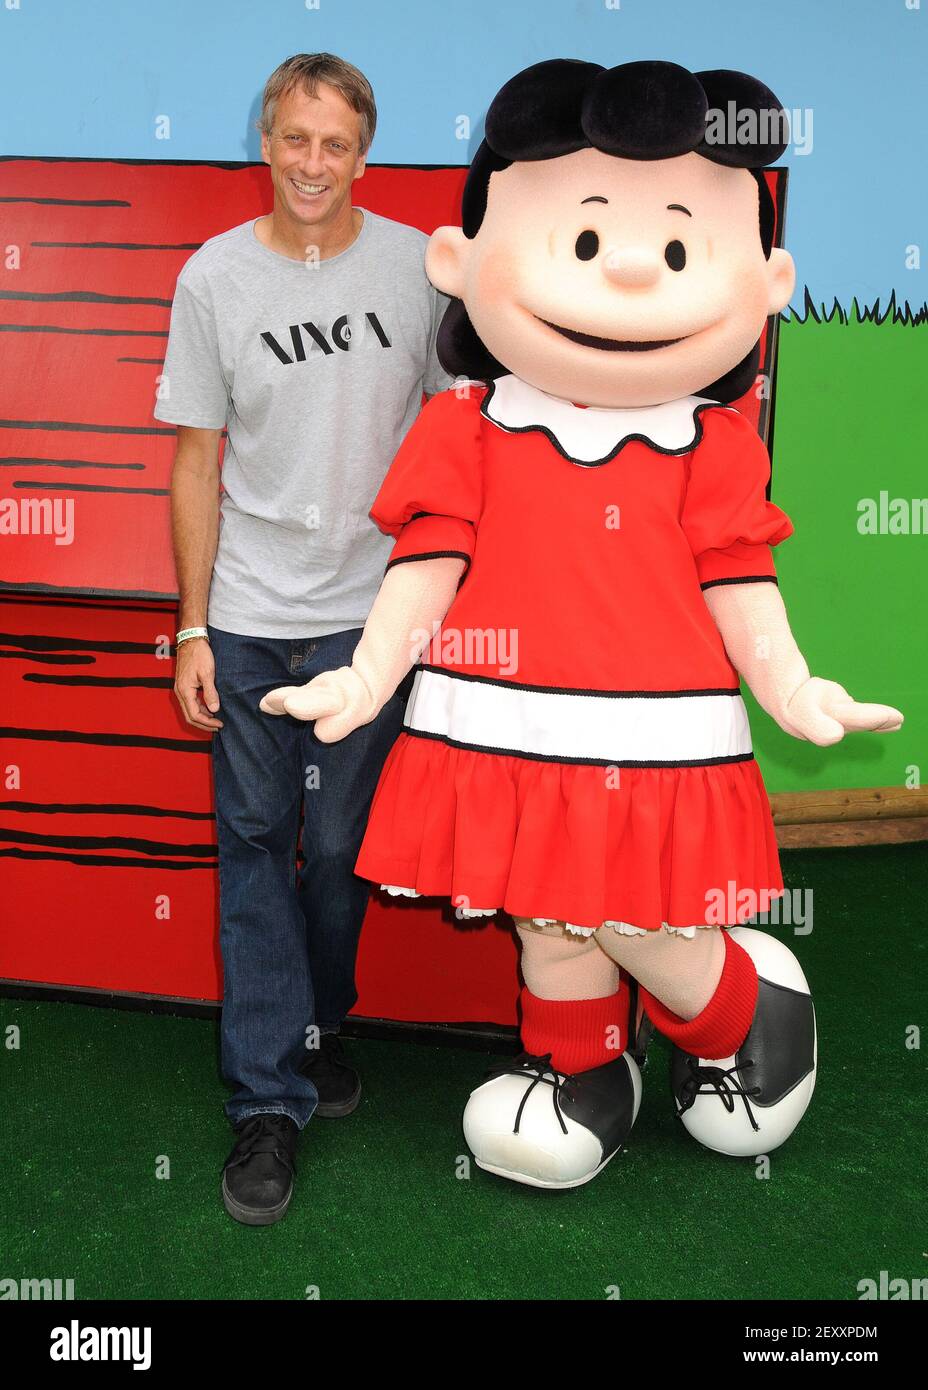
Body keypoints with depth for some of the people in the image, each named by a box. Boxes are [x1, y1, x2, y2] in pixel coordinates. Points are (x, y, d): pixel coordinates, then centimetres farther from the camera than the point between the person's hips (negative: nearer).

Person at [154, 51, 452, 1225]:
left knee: (341, 846, 10)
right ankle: (269, 1098, 15)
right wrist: (192, 629, 0)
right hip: (249, 617, 1)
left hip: (372, 611, 0)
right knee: (254, 843, 4)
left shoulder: (419, 267, 1)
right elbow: (198, 463, 3)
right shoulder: (213, 276, 1)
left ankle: (319, 1026, 35)